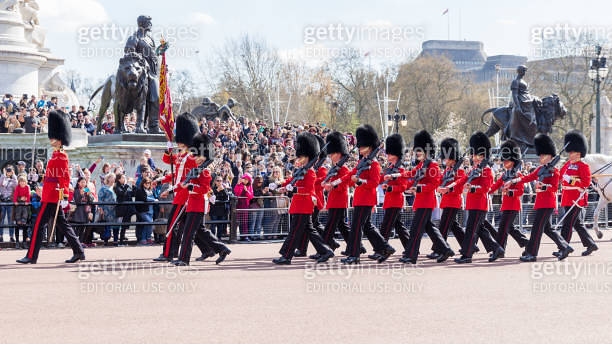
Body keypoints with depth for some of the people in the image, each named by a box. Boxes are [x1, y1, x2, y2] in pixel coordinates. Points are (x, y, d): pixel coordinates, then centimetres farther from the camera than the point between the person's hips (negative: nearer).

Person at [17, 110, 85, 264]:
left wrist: (64, 196, -24)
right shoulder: (57, 155, 17)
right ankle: (78, 252, 13)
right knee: (62, 224, 12)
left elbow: (65, 177, -19)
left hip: (52, 197, -10)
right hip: (52, 196, 10)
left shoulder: (60, 157, -13)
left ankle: (31, 256, -5)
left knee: (39, 224, -7)